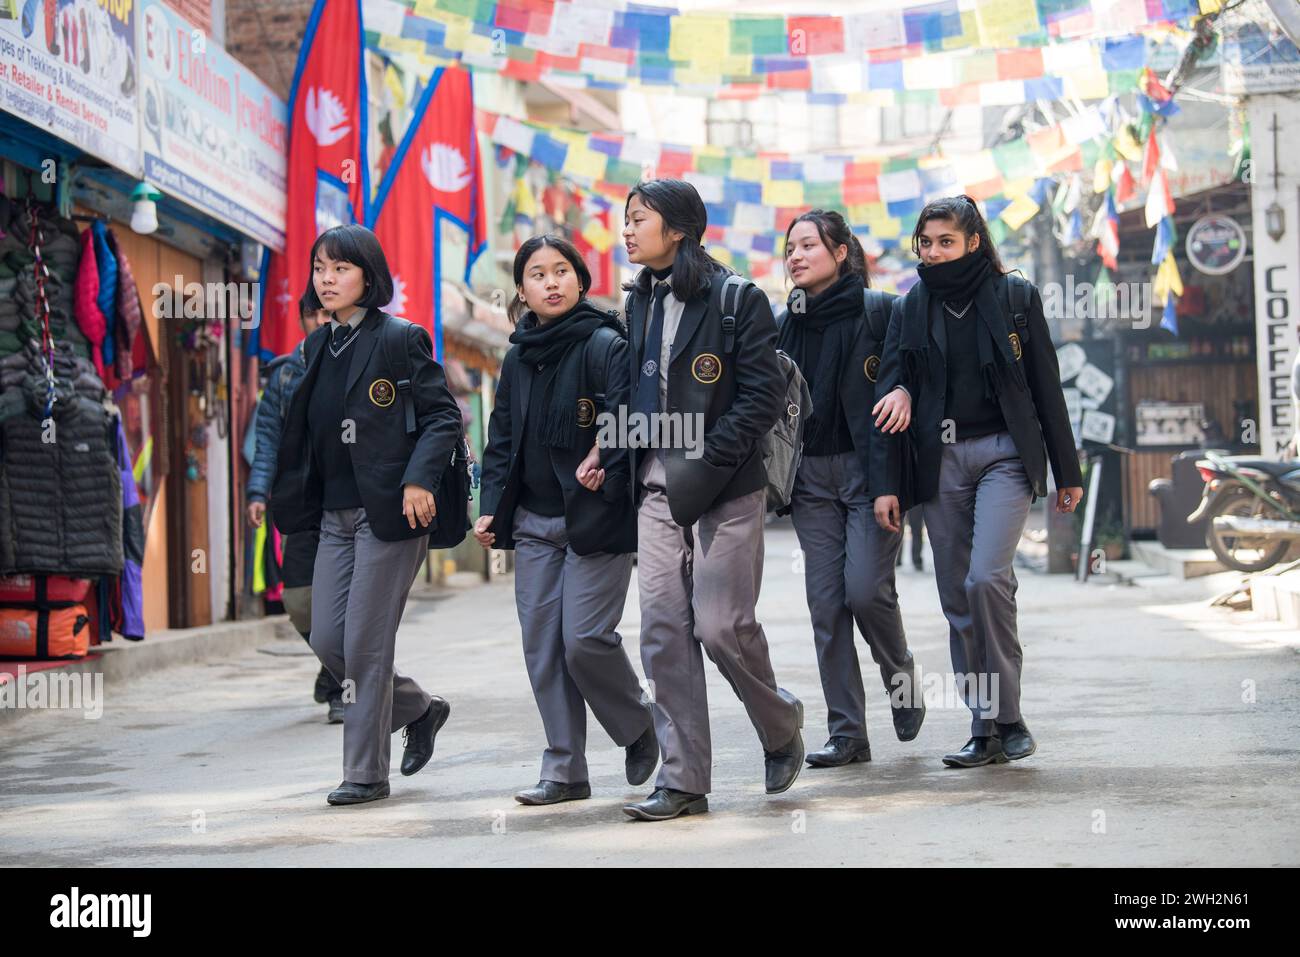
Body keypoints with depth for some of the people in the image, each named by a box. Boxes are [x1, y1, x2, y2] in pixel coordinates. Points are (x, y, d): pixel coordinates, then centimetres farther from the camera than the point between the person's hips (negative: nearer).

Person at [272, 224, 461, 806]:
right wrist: (278, 495, 11)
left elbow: (443, 417, -9)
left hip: (389, 512, -7)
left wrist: (419, 480, -21)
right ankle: (419, 709, 28)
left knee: (365, 643, -6)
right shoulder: (317, 348, 14)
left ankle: (366, 772, 5)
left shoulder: (400, 339, -6)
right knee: (327, 640, 5)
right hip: (335, 515, 7)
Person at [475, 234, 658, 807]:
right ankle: (564, 770, 10)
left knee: (585, 639, -12)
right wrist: (491, 506, 9)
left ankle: (640, 727, 16)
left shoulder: (604, 345, -9)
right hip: (534, 523, 6)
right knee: (542, 645, 3)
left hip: (597, 519, -6)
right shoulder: (517, 358, 12)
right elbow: (501, 438, 17)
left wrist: (603, 465, -21)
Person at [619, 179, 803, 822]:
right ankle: (683, 780, 4)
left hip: (726, 490, -6)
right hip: (658, 490, 6)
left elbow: (763, 396, -11)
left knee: (722, 625, -9)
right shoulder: (638, 304, 13)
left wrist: (706, 463, -18)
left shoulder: (737, 298, -6)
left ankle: (781, 726, 20)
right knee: (662, 630, -1)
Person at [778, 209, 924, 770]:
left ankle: (901, 675, 16)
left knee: (865, 590, -14)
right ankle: (847, 734, 5)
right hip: (811, 476, 5)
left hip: (869, 469, -5)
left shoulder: (878, 311, -4)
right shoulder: (786, 325, 11)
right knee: (826, 604, 0)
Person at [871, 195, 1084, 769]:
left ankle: (1006, 716, -6)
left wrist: (1066, 472, 4)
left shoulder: (1014, 297, 2)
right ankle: (985, 729, 8)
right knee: (956, 598, 1)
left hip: (1005, 452, -3)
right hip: (940, 460, 3)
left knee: (986, 577, -19)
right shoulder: (912, 308, 9)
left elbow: (1046, 387, 4)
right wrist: (887, 481, -7)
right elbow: (890, 395, 5)